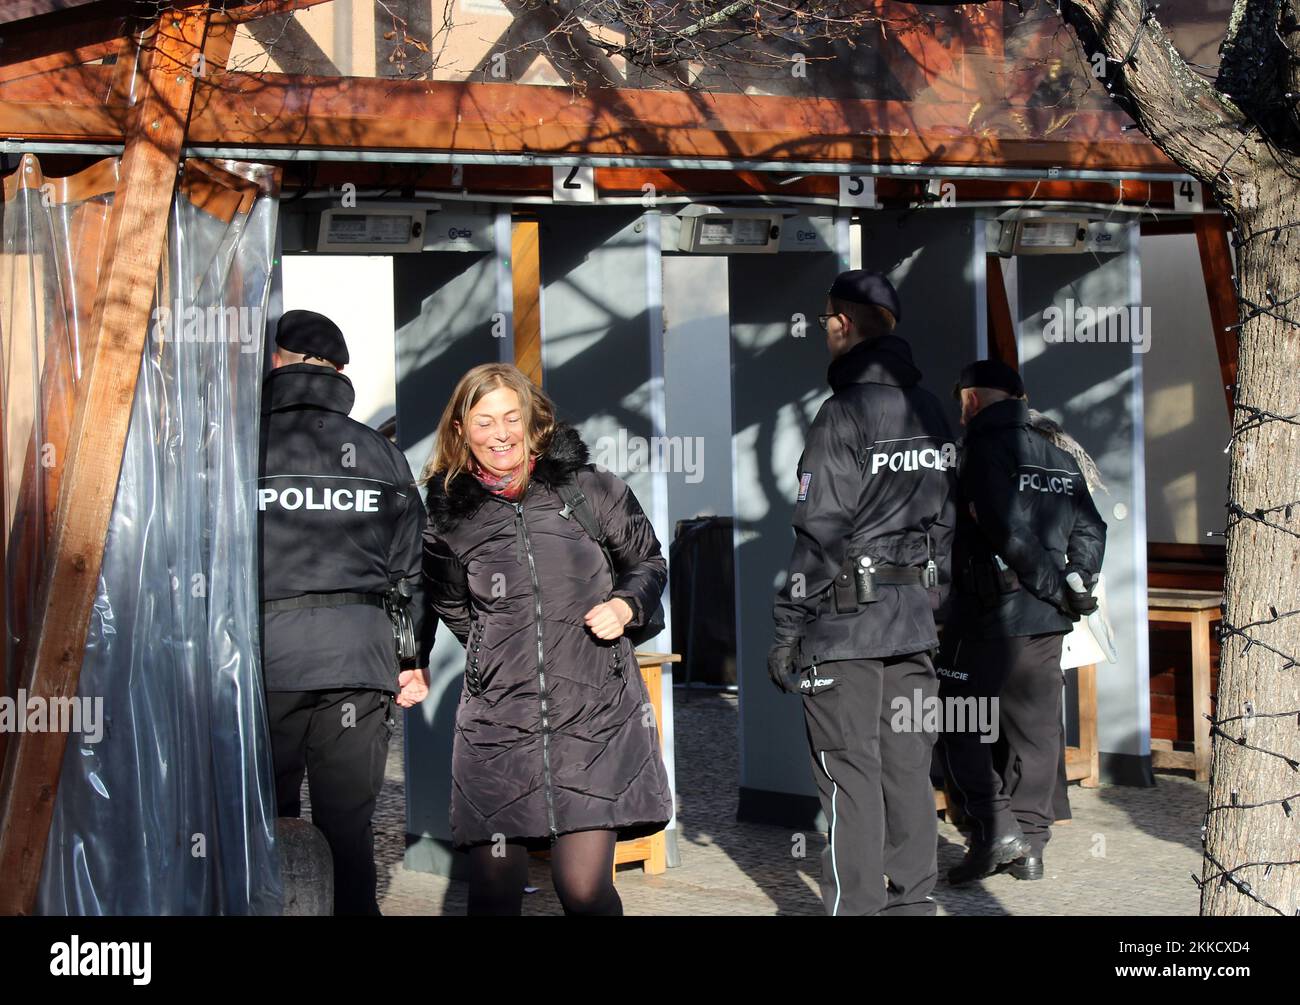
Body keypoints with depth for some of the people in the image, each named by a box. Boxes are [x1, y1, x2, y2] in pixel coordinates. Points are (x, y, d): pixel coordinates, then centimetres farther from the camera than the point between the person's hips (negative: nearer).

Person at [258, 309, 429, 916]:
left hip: (264, 656, -2)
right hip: (358, 657, 3)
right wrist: (413, 659, 17)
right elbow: (410, 570, 11)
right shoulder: (381, 455, 10)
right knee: (348, 831, 6)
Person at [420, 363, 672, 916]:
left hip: (595, 721, -1)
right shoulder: (452, 518, 6)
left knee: (584, 890, -8)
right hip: (497, 723, 1)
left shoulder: (590, 490, 3)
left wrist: (625, 606, -2)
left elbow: (647, 563, 16)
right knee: (494, 892, -1)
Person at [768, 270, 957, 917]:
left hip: (845, 621, -7)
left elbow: (821, 532, -15)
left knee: (850, 776, -3)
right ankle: (911, 900, 17)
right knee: (907, 771, 12)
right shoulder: (929, 410, 12)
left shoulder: (844, 414, -13)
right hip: (914, 620, 7)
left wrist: (787, 630, -11)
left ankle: (855, 906, -1)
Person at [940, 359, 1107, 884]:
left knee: (960, 725, 3)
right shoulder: (1060, 458, 14)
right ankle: (1030, 847, 15)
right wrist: (1074, 587, 4)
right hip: (1047, 623, 7)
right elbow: (1090, 532, 11)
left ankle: (995, 827, -9)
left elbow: (1010, 532, -18)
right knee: (1036, 730, 11)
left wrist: (1059, 588, -10)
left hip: (989, 618, -7)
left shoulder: (984, 450, -10)